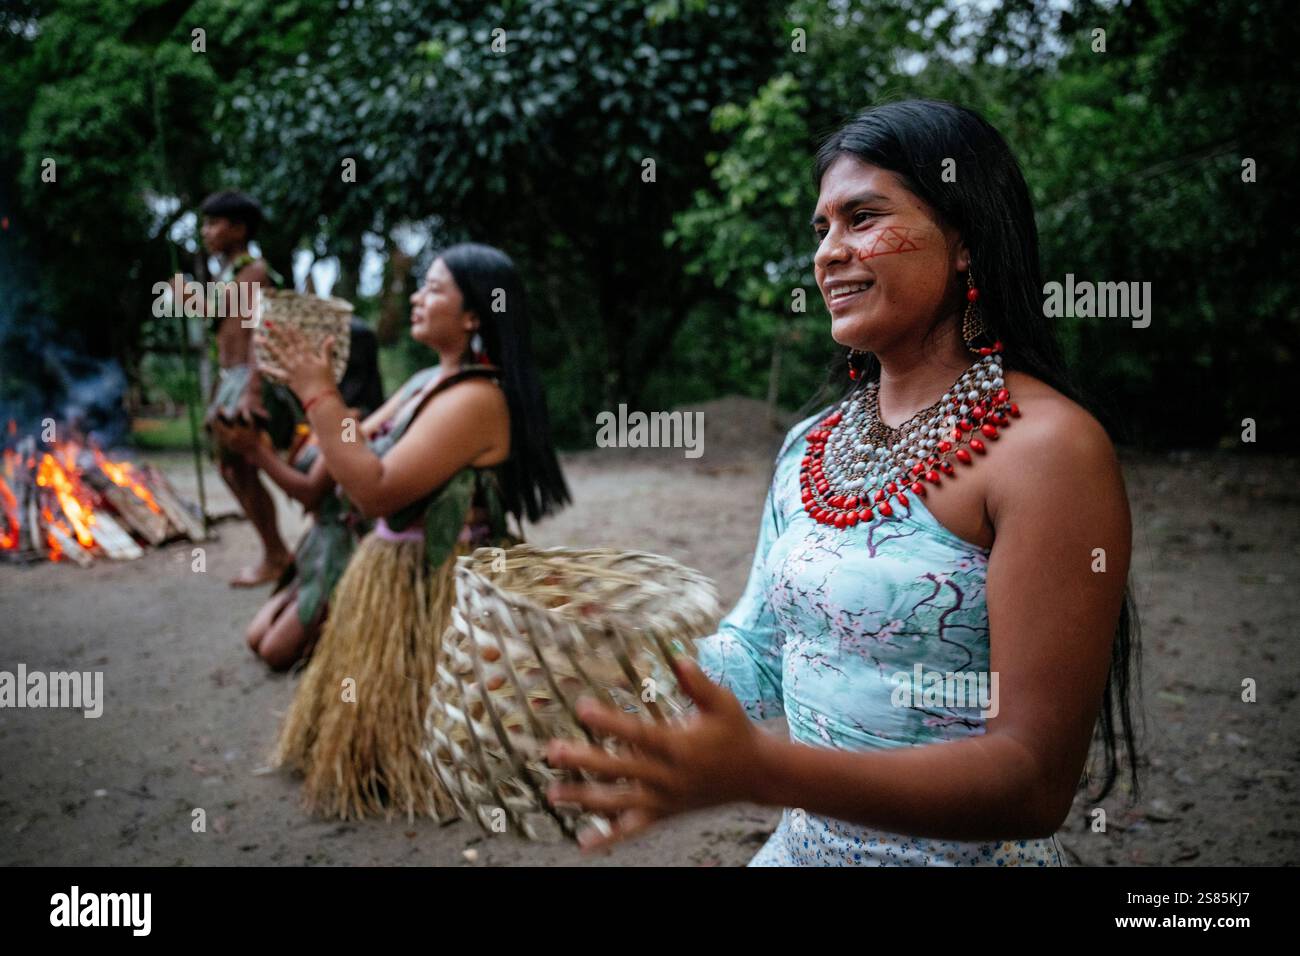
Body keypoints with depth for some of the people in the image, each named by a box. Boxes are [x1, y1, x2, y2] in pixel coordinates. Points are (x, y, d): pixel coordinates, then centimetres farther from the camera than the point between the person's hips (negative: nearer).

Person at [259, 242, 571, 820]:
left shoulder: (476, 399, -23)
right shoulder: (428, 382, 9)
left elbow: (374, 490, -27)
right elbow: (353, 458, 8)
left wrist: (319, 395, -23)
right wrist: (311, 386, -1)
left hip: (440, 595, -10)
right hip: (398, 579, 10)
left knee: (398, 761, 1)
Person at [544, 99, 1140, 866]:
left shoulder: (1047, 448, -20)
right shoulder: (811, 445, 2)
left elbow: (1036, 780, -24)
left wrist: (758, 769, -35)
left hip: (966, 849, -6)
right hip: (803, 843, 6)